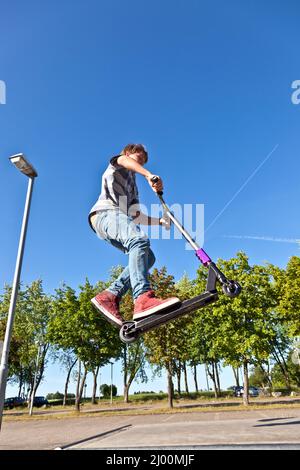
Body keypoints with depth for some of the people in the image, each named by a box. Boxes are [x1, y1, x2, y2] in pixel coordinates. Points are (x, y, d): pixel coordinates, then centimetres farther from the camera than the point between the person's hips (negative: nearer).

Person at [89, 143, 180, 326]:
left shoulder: (132, 185, 39)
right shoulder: (117, 166, 20)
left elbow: (136, 217, 31)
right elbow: (124, 160, -9)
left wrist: (159, 221, 19)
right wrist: (149, 175, -25)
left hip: (118, 218, 8)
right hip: (105, 213, -8)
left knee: (148, 257, -7)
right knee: (140, 239, -34)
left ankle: (110, 296, -15)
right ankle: (144, 298, -50)